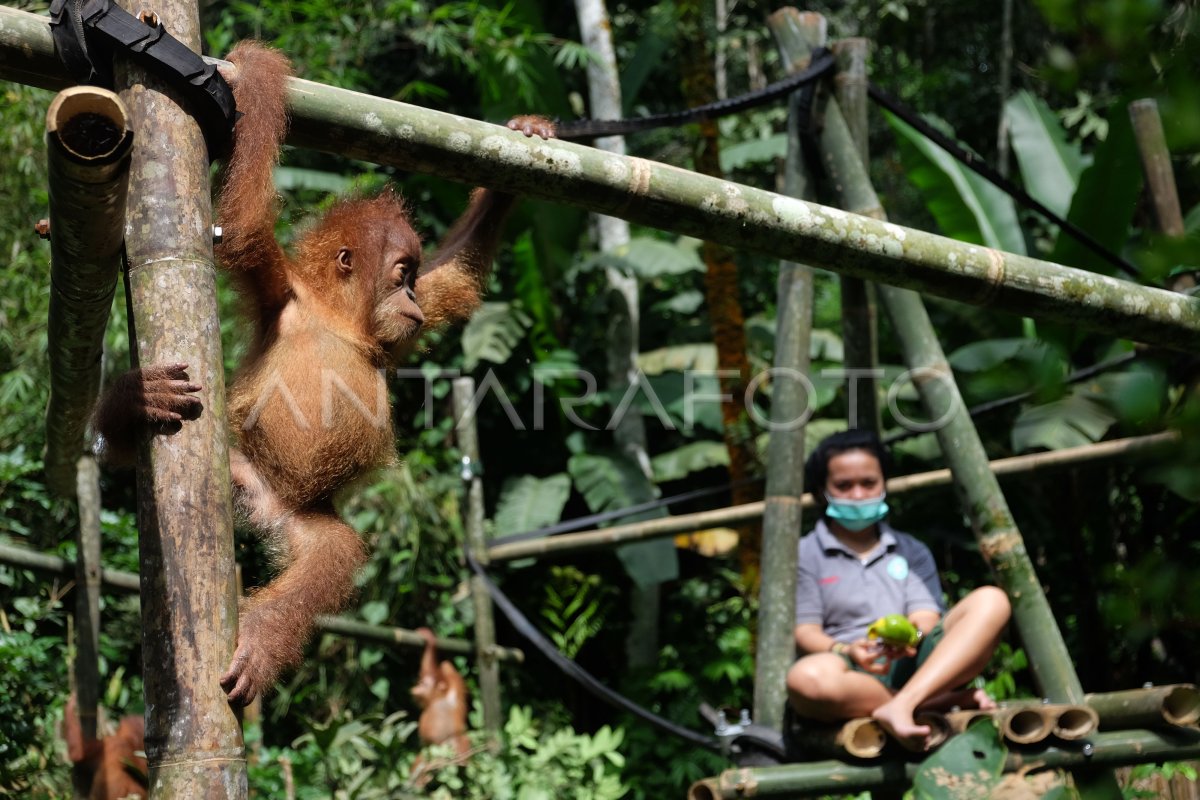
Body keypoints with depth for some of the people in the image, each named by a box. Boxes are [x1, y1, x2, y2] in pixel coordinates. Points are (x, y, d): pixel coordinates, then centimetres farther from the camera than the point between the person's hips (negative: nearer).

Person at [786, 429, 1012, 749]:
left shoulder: (911, 552, 25)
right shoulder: (805, 555, 15)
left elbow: (927, 618, 9)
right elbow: (805, 631, 3)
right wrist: (844, 650, -19)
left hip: (915, 664, 3)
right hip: (854, 673, -3)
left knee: (990, 602, -21)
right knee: (805, 678, -40)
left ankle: (902, 705, -39)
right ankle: (943, 702, -30)